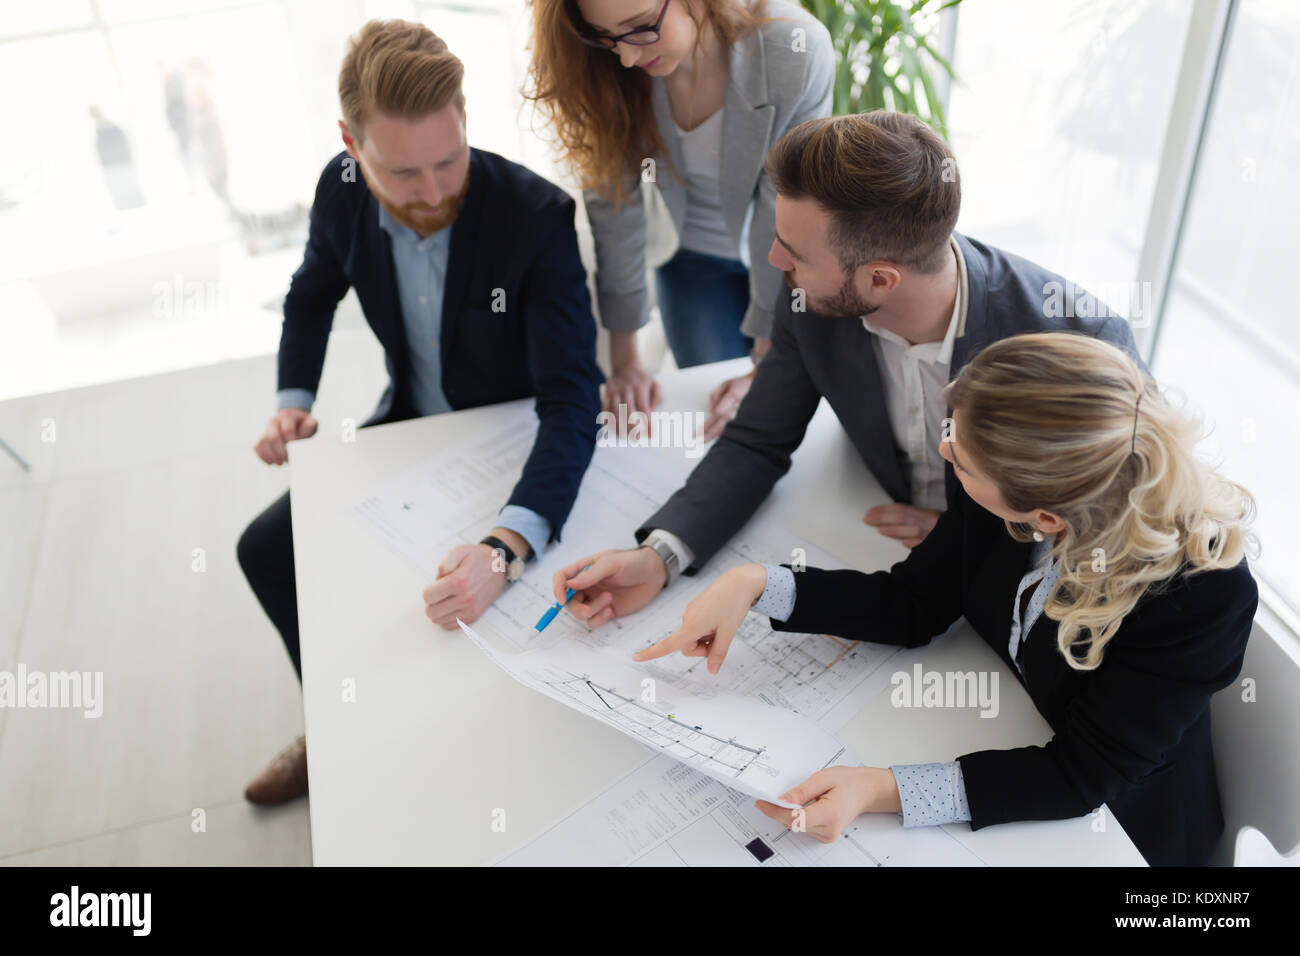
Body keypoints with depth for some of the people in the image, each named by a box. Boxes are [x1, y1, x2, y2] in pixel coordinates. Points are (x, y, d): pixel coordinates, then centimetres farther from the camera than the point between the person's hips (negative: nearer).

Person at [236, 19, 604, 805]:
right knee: (268, 549, 5)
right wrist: (294, 401, -5)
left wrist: (506, 551, -52)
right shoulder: (343, 190, -14)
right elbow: (313, 297, 10)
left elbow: (573, 402, -37)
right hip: (411, 424, 6)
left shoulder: (537, 216, -31)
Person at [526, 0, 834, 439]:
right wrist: (623, 362, -17)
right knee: (713, 427, 1)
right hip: (695, 258, 2)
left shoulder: (796, 52, -32)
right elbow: (614, 205, -18)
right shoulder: (610, 69, -24)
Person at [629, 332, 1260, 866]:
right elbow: (913, 605, -7)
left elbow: (1081, 777, -26)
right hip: (994, 737, 4)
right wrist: (757, 584, -20)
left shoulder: (1205, 590, -34)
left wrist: (881, 791, -38)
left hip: (1119, 826, -4)